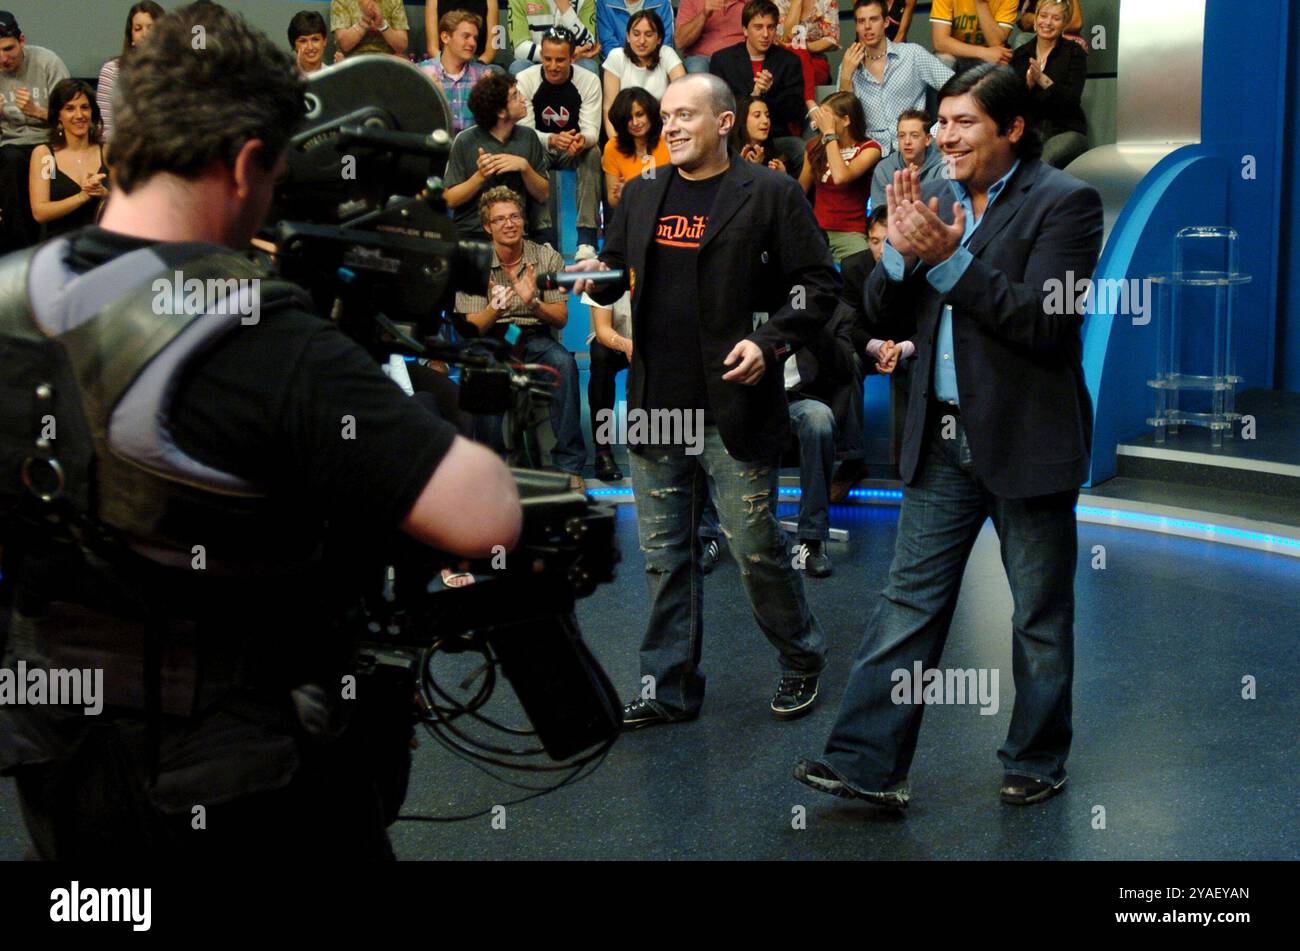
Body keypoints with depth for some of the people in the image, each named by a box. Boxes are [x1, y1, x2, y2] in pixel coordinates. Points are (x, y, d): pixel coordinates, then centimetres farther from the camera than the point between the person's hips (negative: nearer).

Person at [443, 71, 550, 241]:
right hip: (470, 235, -2)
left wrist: (524, 167, -10)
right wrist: (480, 176, -17)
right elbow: (450, 200, -2)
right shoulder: (465, 142, -2)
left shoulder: (528, 137, 6)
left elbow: (543, 195, 7)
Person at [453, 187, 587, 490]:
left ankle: (569, 466, -28)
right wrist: (495, 308, -27)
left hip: (536, 338, 1)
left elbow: (561, 318, -3)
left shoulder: (548, 257, 0)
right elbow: (471, 328, -5)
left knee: (564, 363, -33)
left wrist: (533, 302, -24)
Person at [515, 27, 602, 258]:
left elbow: (592, 131, -17)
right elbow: (524, 131, -19)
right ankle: (545, 237, -35)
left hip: (575, 150, 1)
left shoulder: (589, 81, -11)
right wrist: (551, 140, -41)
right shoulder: (525, 80, -13)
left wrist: (582, 140, -43)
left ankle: (587, 238, -36)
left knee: (593, 152, -32)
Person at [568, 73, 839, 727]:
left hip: (733, 408, -5)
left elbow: (818, 283, -3)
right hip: (656, 406, 5)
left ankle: (801, 661, 24)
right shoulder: (641, 195, 13)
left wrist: (771, 342, -17)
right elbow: (617, 268, 22)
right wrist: (597, 277, -2)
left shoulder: (769, 194, -3)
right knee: (664, 555, 11)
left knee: (756, 549, 1)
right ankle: (669, 689, 21)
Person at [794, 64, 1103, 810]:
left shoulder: (1065, 202, -10)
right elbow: (888, 313, 8)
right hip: (944, 439, 5)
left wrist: (950, 260, -23)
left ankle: (1036, 762, 25)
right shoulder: (935, 199, 8)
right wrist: (902, 252, -12)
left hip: (1028, 440, -5)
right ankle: (868, 762, 8)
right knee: (909, 602, 5)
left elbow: (1045, 323, -21)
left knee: (1041, 616, 9)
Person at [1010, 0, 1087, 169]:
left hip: (1065, 130, -2)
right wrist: (1027, 84, -14)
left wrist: (1043, 80, -19)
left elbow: (1073, 98, -7)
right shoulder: (1020, 54, 13)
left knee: (1043, 162, -35)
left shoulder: (1074, 52, 6)